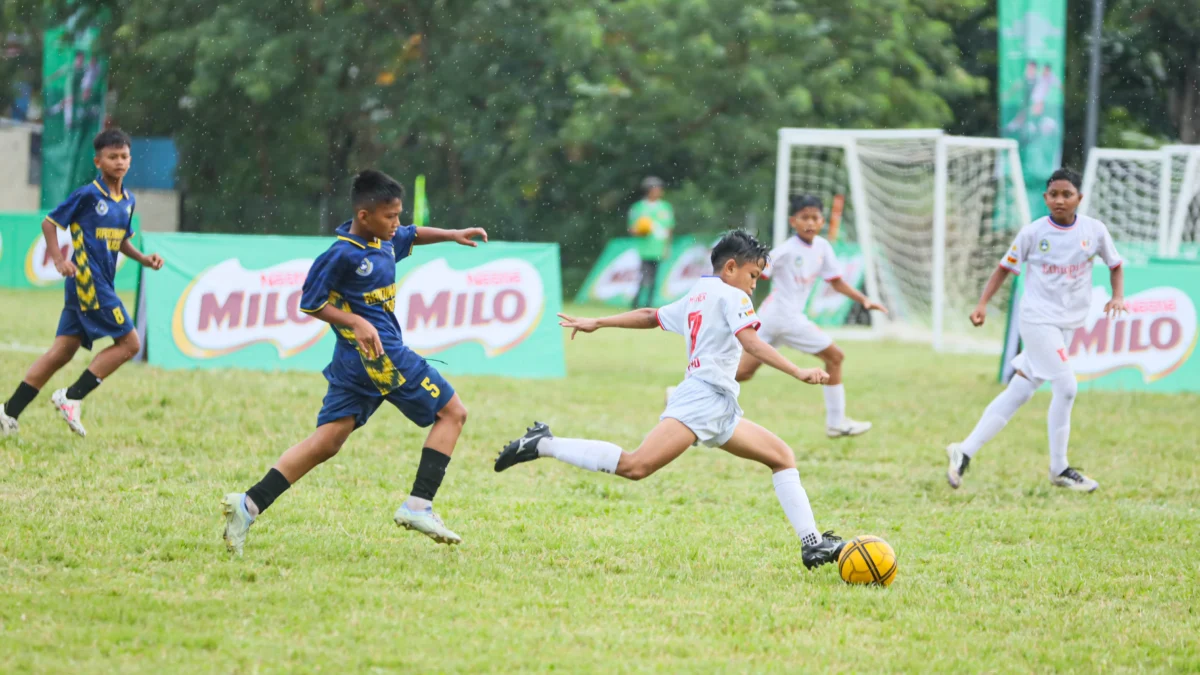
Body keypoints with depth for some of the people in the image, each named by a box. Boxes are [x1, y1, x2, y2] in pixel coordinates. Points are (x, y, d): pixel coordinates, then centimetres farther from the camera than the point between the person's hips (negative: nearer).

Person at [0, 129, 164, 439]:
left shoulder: (127, 201, 13)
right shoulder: (87, 195, -10)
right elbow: (49, 223, -5)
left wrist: (143, 258, 10)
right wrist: (58, 260, -16)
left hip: (102, 283, 8)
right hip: (87, 281, -8)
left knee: (63, 351, 5)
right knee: (129, 343, -9)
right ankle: (72, 398, -5)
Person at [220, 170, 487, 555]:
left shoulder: (383, 240, 11)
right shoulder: (343, 254, -15)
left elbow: (411, 235, 33)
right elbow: (310, 303, -10)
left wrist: (453, 235, 25)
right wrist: (356, 322, -19)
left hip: (355, 361, 9)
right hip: (382, 355, -9)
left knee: (326, 441, 5)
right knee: (452, 412, 5)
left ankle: (249, 505, -6)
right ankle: (418, 505, -2)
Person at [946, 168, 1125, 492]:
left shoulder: (1094, 230, 0)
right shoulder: (1033, 233, -6)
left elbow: (1115, 264, 14)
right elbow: (1005, 267, 3)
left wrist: (1118, 297, -3)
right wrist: (982, 304, -7)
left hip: (1068, 324, 4)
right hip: (1038, 318, -4)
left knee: (1018, 393, 5)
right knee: (1065, 386, -15)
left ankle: (965, 452, 12)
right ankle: (1059, 469, -2)